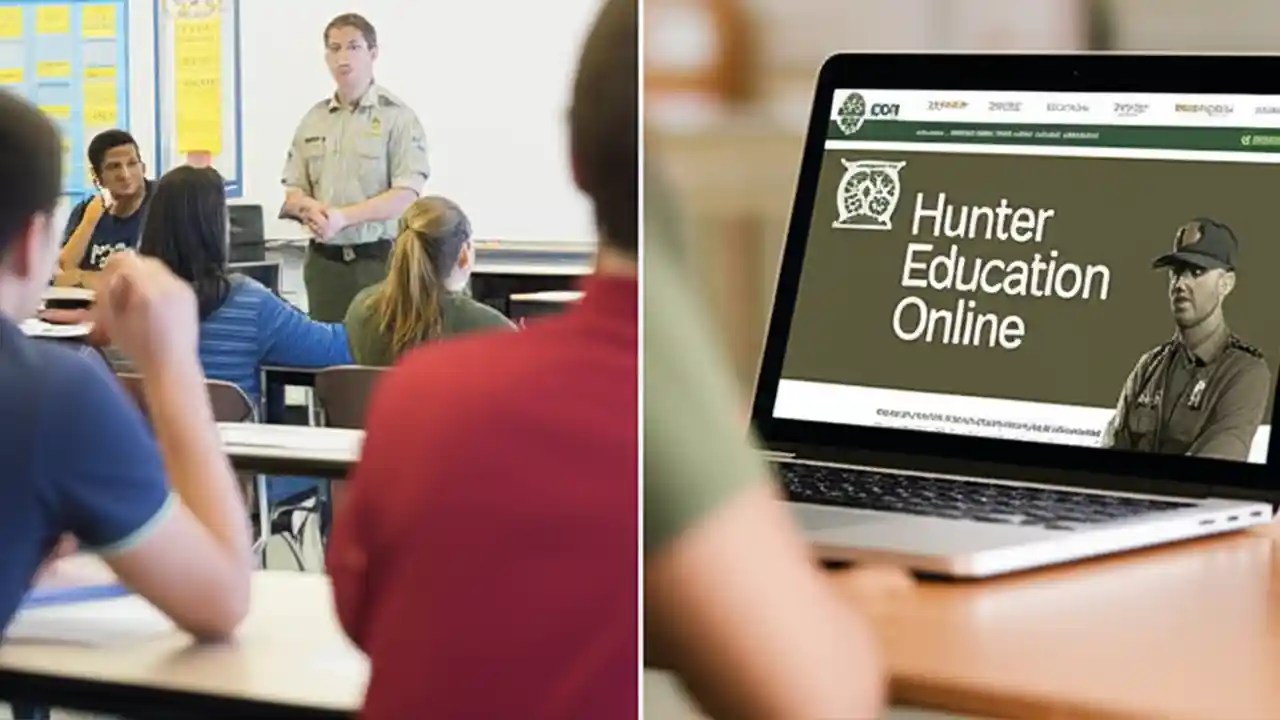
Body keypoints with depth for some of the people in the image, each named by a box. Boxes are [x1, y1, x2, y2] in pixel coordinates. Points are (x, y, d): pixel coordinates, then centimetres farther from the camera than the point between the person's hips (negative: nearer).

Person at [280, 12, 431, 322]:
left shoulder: (397, 117, -3)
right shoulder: (313, 120, 13)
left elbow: (406, 196, -11)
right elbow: (292, 194, 14)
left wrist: (343, 216, -20)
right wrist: (310, 208, -10)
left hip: (378, 260, -4)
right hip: (323, 262, 5)